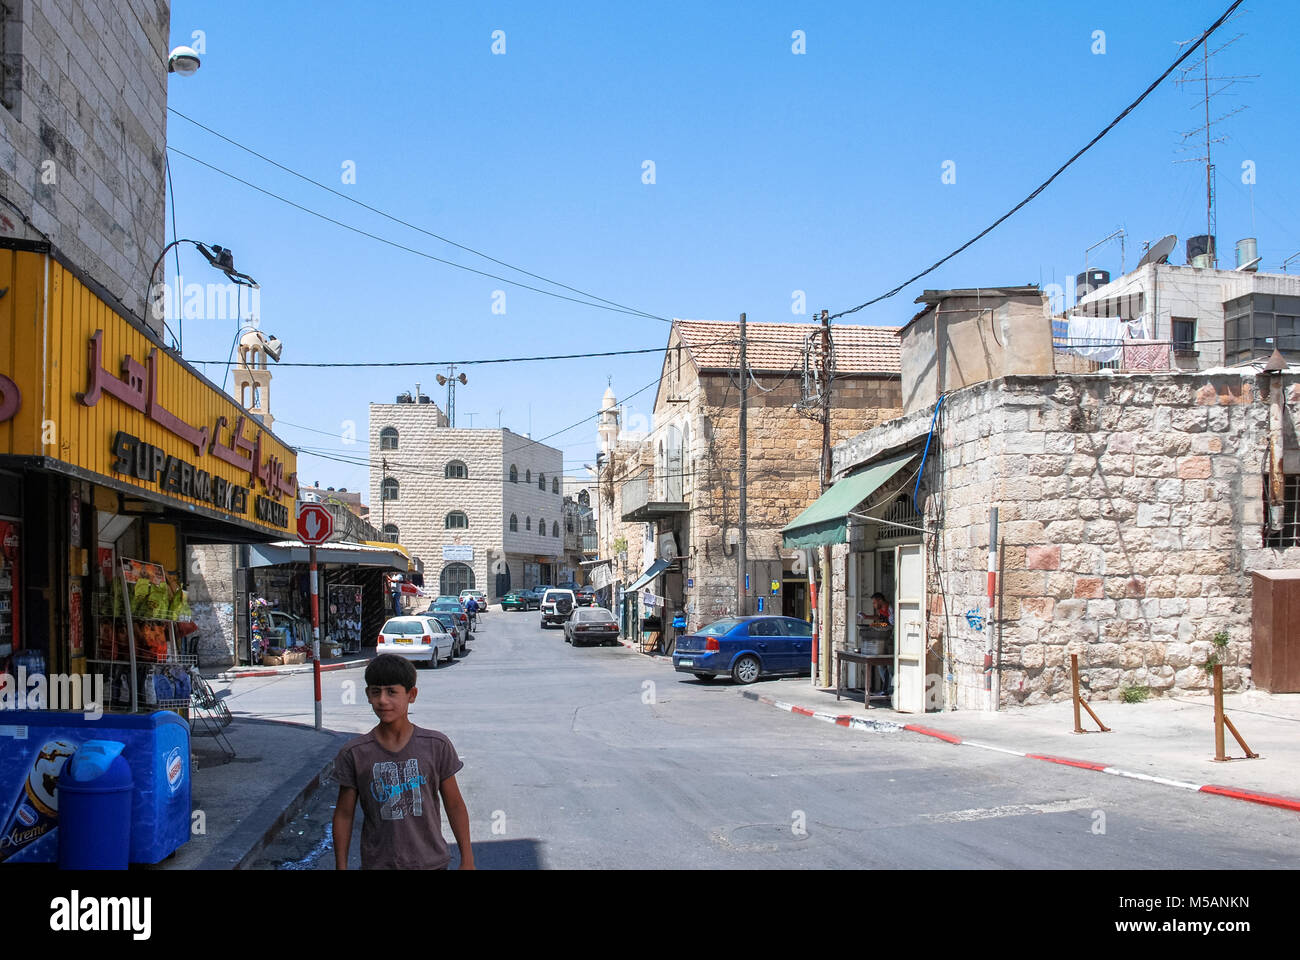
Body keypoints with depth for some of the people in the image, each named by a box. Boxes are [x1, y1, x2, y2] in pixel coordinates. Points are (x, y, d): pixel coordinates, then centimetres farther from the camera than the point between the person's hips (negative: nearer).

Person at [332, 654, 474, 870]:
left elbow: (454, 806, 2)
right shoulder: (354, 754, -6)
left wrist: (467, 860, 4)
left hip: (431, 862, 1)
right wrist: (341, 866, 1)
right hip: (378, 863, 0)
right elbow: (344, 815, 1)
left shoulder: (436, 745, -5)